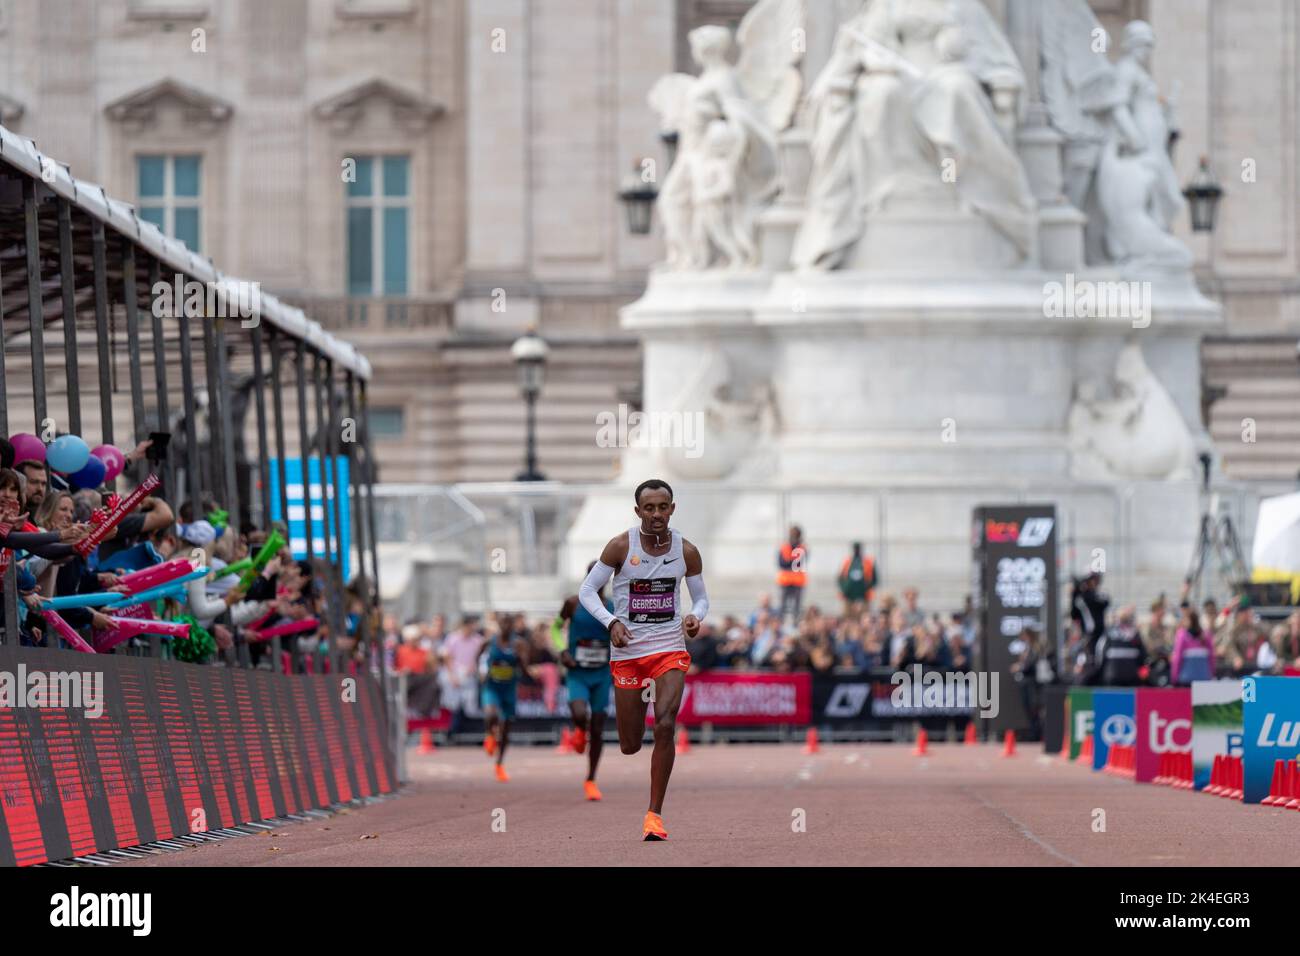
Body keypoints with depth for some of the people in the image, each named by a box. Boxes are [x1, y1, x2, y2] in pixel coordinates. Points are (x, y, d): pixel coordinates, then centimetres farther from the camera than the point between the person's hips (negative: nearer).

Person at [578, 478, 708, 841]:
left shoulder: (686, 551, 0)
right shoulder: (621, 546, -7)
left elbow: (701, 598, 11)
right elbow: (587, 589, -2)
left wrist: (695, 617, -11)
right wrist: (611, 622, -17)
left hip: (670, 648, 1)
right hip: (627, 651, -1)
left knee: (665, 726, -20)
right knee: (629, 746, 4)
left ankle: (654, 814, -12)